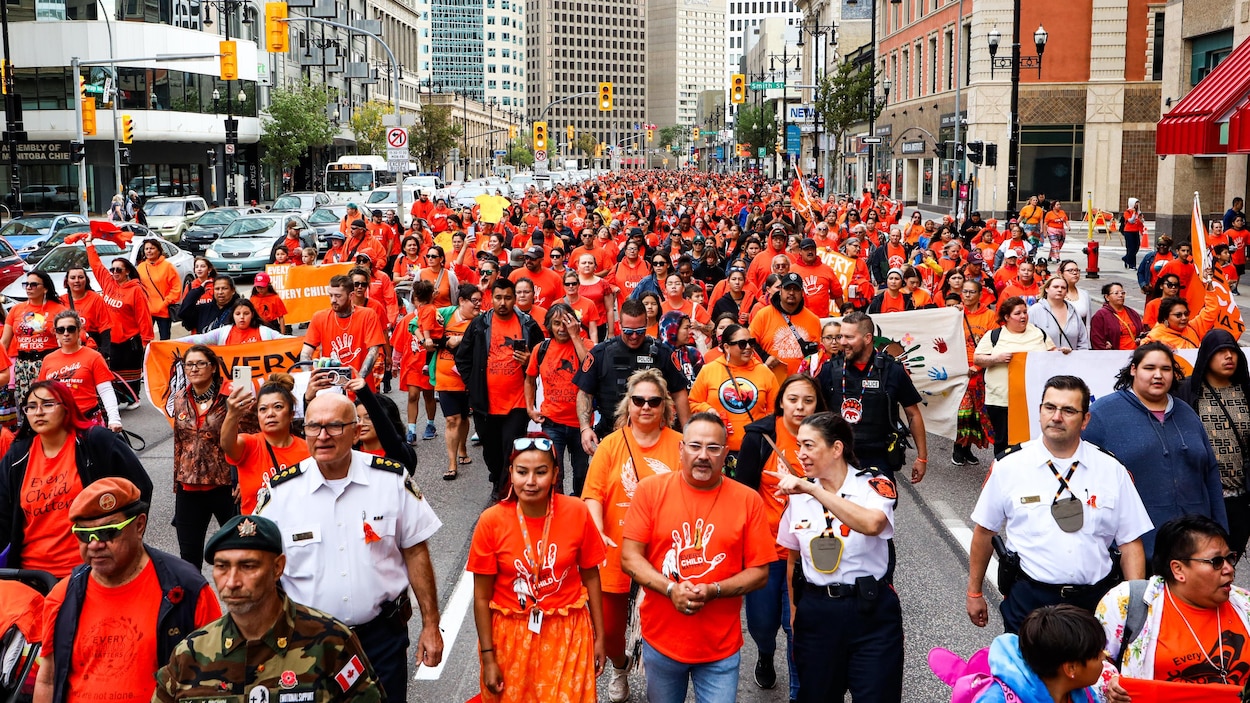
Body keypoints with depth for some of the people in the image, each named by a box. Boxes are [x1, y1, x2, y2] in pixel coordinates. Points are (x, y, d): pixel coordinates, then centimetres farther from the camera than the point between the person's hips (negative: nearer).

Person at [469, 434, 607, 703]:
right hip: (510, 636, 0)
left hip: (567, 634, 0)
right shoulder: (492, 521, -14)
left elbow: (590, 576, 0)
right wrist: (488, 657, -5)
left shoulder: (577, 512, -12)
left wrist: (599, 637, 3)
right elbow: (482, 596, -6)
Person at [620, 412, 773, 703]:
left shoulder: (748, 500, -5)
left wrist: (714, 590, -18)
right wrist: (670, 589, -21)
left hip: (721, 646, 0)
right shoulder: (651, 490, -5)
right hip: (660, 640, 1)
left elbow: (759, 572, -3)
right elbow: (629, 558, -6)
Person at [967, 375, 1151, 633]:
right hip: (1028, 599, -1)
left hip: (1096, 601, 1)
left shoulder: (1112, 469, 0)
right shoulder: (1009, 465, -3)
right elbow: (984, 532, 5)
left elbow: (1130, 544, 1)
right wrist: (974, 593, 9)